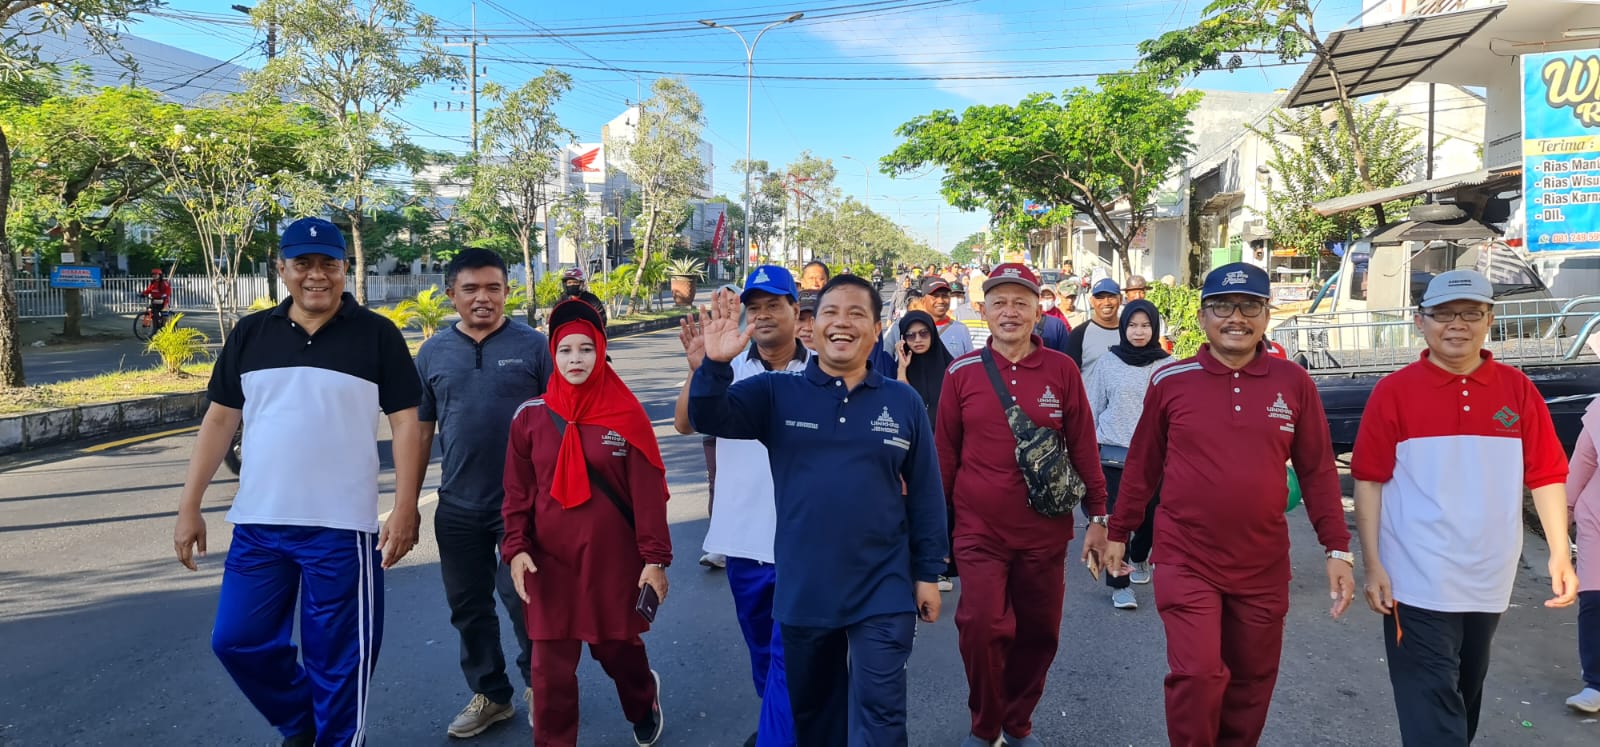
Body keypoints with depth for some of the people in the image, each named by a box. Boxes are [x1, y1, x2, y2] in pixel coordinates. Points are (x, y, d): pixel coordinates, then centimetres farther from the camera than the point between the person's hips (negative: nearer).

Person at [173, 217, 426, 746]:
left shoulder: (376, 335, -4)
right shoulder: (250, 334, 6)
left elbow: (406, 422, -6)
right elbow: (220, 419, 9)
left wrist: (405, 510, -13)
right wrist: (189, 507, 6)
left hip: (341, 527, -4)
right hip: (257, 524, 4)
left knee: (337, 657, 4)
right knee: (237, 640, 11)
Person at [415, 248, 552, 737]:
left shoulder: (533, 345, -6)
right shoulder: (433, 353, 4)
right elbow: (420, 431, 10)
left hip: (523, 502, -4)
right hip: (457, 507, 4)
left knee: (523, 598, 1)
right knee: (468, 606, 13)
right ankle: (490, 695, 31)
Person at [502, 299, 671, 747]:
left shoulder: (626, 415, -6)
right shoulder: (530, 416, 0)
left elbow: (648, 493, -7)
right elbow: (517, 491, 4)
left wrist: (655, 558, -9)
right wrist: (515, 548, -5)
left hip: (611, 556, -1)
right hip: (549, 560, 1)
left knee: (617, 646, 15)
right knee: (551, 666, 3)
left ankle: (644, 704, 47)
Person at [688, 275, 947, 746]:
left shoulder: (904, 402, -2)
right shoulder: (777, 394, -3)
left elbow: (925, 495, 3)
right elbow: (708, 418, -15)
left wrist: (928, 573, 4)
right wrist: (716, 365, -33)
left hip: (883, 594, -1)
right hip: (802, 592, 1)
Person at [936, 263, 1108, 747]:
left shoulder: (1061, 370, -2)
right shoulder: (962, 373, -2)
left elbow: (1083, 447, 3)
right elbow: (945, 453, 5)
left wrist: (1098, 515, 2)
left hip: (1045, 531, 1)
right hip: (979, 531, -1)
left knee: (1038, 633, 11)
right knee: (982, 628, -8)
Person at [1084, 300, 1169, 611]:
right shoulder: (1108, 364, 2)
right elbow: (1093, 409, 7)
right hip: (1114, 454, -1)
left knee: (1152, 516, 11)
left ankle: (1139, 557, 41)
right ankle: (1119, 584, 7)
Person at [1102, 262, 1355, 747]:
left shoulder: (1294, 383, -1)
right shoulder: (1170, 381, -4)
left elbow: (1317, 470, 4)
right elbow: (1142, 465, 4)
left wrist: (1337, 548, 2)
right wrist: (1119, 532, 9)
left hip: (1263, 566, 2)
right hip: (1186, 561, -2)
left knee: (1252, 684, 15)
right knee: (1197, 674, -8)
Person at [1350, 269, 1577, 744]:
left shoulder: (1517, 389, 2)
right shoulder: (1394, 391, -7)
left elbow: (1547, 475, 5)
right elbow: (1368, 481, -6)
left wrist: (1560, 553, -3)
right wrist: (1372, 565, -10)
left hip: (1488, 580, 4)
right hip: (1417, 582, -4)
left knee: (1465, 694, 22)